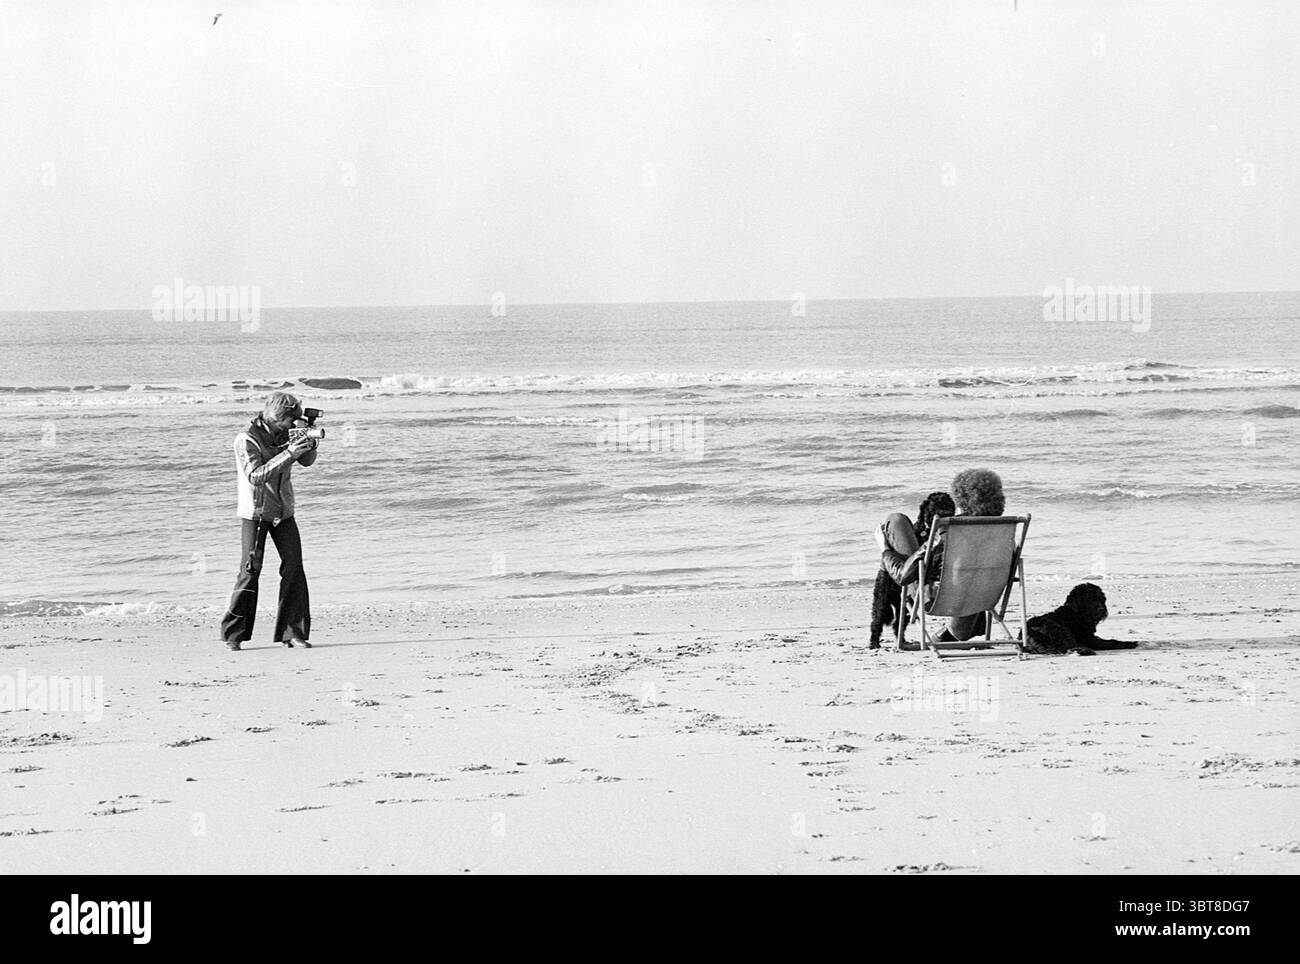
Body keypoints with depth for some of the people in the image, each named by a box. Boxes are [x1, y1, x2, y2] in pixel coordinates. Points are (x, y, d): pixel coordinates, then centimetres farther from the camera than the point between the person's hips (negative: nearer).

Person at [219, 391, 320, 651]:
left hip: (283, 513, 5)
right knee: (250, 571, -8)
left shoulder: (285, 434, 2)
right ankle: (233, 634, 0)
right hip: (255, 514, -5)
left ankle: (293, 632, 0)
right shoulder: (246, 440, -16)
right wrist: (288, 454, -32)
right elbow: (255, 475, -27)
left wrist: (310, 444, -9)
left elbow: (307, 461, 13)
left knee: (294, 568, -4)